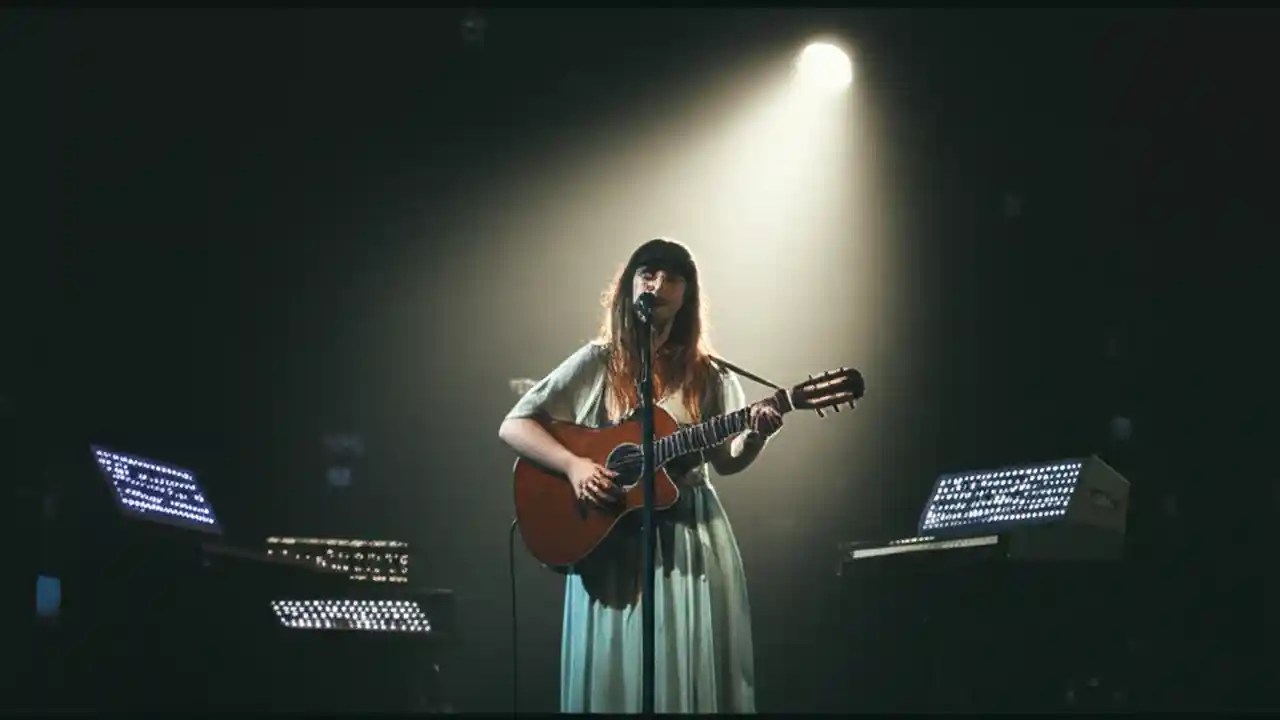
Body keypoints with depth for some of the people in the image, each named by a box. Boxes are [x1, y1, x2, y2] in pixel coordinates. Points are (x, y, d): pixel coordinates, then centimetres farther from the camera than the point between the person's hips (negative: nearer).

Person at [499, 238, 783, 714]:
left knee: (697, 670, -1)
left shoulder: (706, 374, 6)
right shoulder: (598, 363, -1)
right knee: (617, 672, -3)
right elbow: (513, 426, -3)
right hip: (611, 537, -2)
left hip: (692, 532, 2)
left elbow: (725, 462, 7)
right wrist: (573, 465, -17)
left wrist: (756, 437, -13)